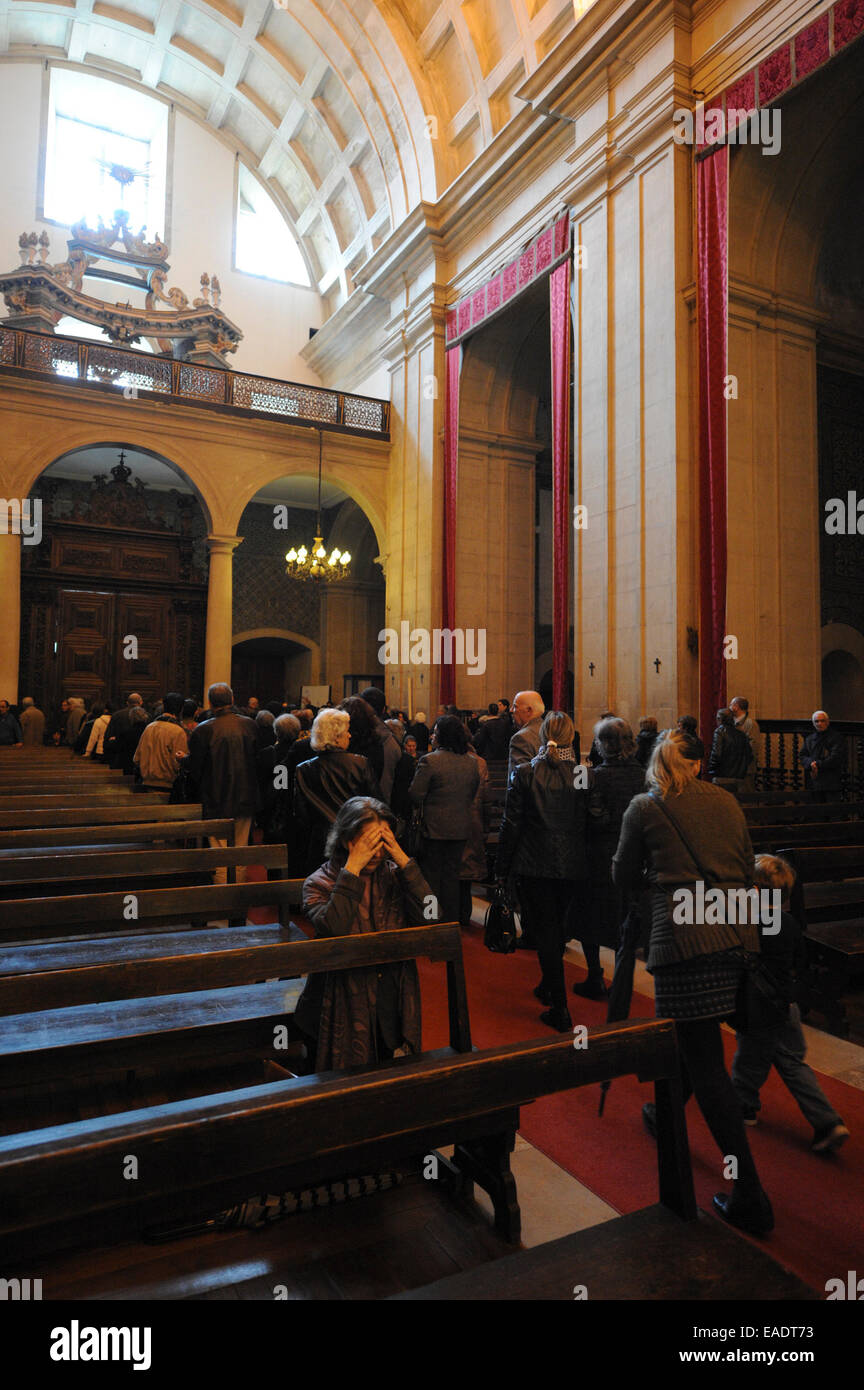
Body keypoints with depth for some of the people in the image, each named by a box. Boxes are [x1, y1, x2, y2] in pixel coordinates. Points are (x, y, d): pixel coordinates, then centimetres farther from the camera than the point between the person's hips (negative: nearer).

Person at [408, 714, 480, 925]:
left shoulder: (429, 761, -16)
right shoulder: (471, 763, 2)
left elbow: (415, 795, -14)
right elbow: (472, 795, 11)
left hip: (433, 827, -5)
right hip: (461, 828, 5)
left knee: (431, 876, 7)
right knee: (451, 874, 14)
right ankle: (451, 919, 21)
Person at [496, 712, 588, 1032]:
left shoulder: (524, 773, -11)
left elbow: (511, 825, -9)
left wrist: (502, 867, 0)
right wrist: (586, 865, 12)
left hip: (534, 865, -3)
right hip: (572, 865, 3)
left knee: (545, 929, 5)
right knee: (558, 927, 21)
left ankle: (560, 1008, 5)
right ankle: (549, 986, 40)